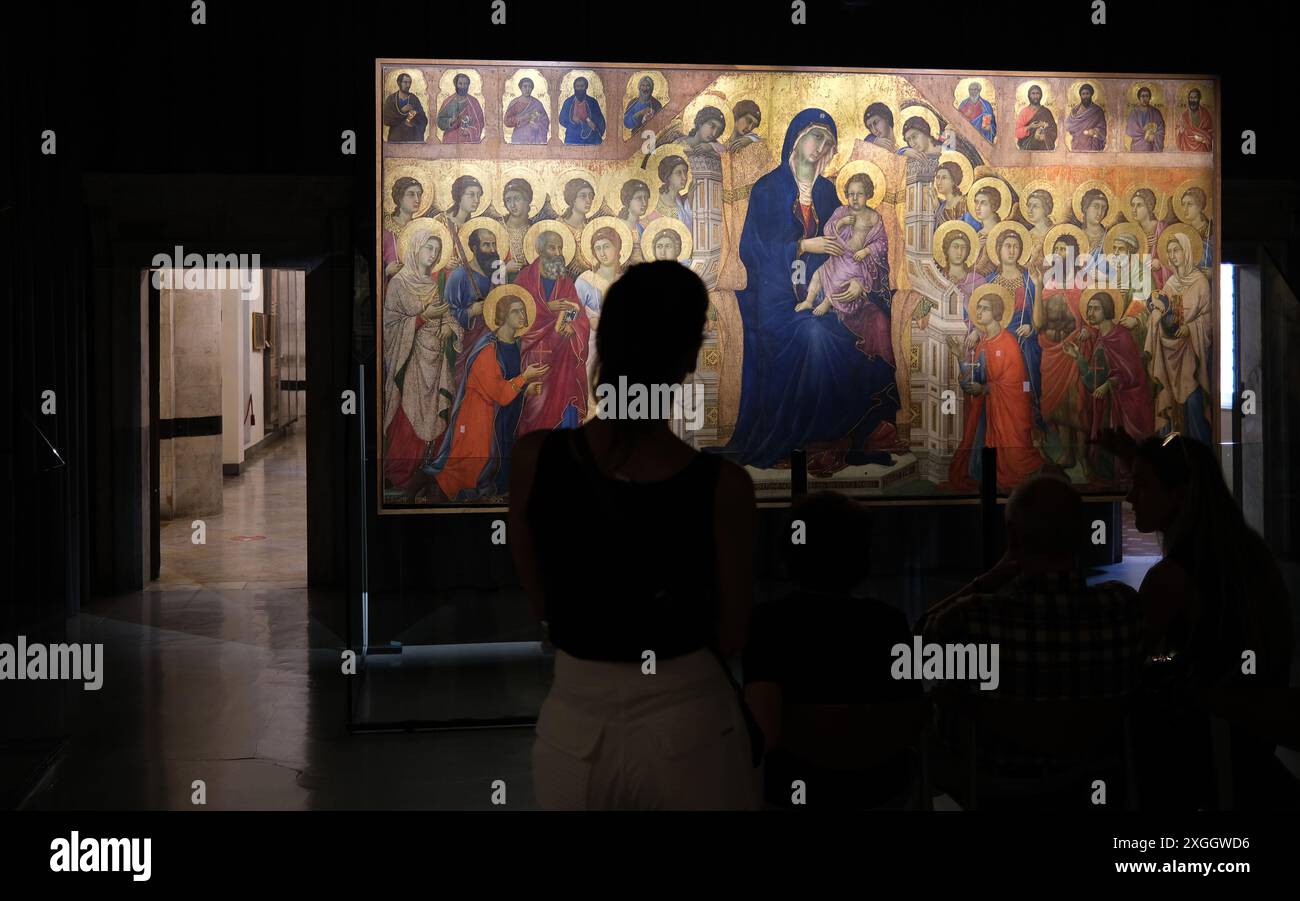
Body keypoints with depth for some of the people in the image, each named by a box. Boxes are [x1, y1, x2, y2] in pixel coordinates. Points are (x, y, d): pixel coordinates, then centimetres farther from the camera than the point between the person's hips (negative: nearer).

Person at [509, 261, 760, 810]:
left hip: (572, 728, 2)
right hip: (687, 732, -2)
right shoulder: (722, 486, -18)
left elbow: (540, 602, 1)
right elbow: (732, 637, -6)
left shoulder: (533, 459, -12)